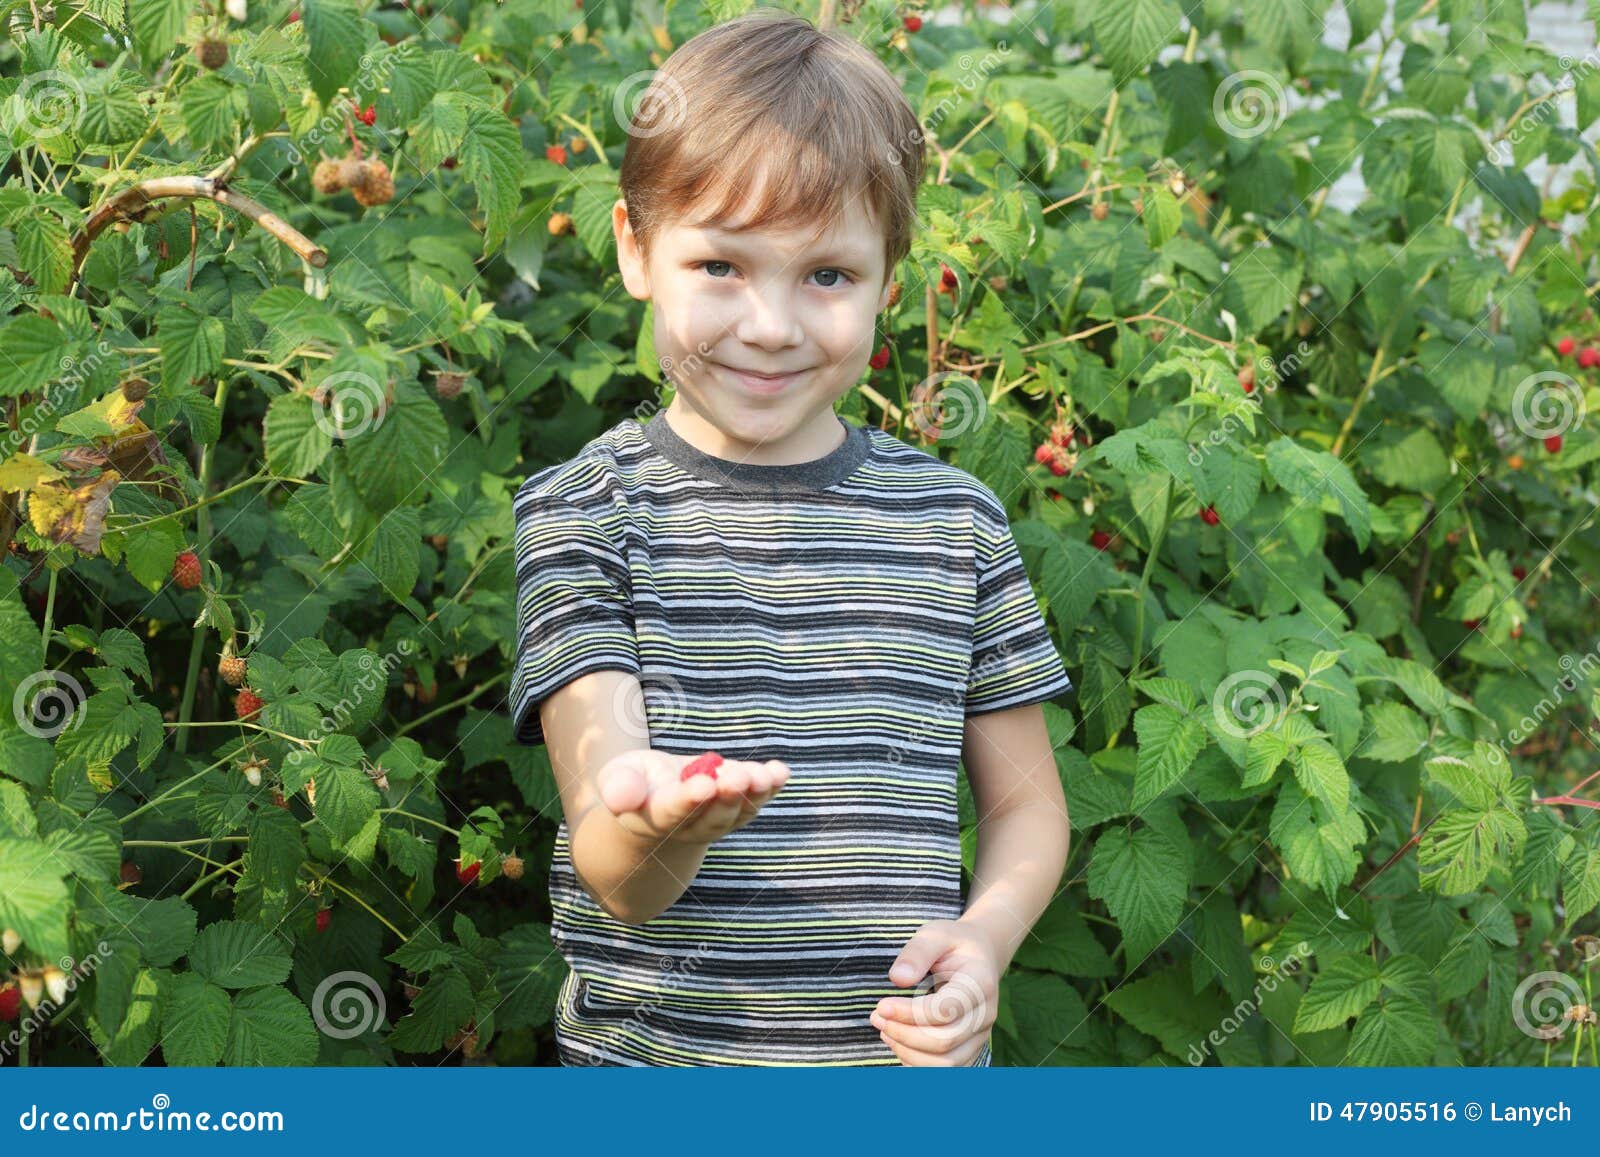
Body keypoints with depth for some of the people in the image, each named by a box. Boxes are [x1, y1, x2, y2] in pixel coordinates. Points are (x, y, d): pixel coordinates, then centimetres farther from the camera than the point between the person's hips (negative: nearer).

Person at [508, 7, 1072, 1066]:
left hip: (907, 1059, 2)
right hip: (653, 1047, -2)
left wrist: (986, 935, -11)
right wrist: (661, 825, -37)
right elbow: (620, 888, -15)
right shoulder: (583, 511, -7)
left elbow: (1027, 803, 9)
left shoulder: (954, 517, 1)